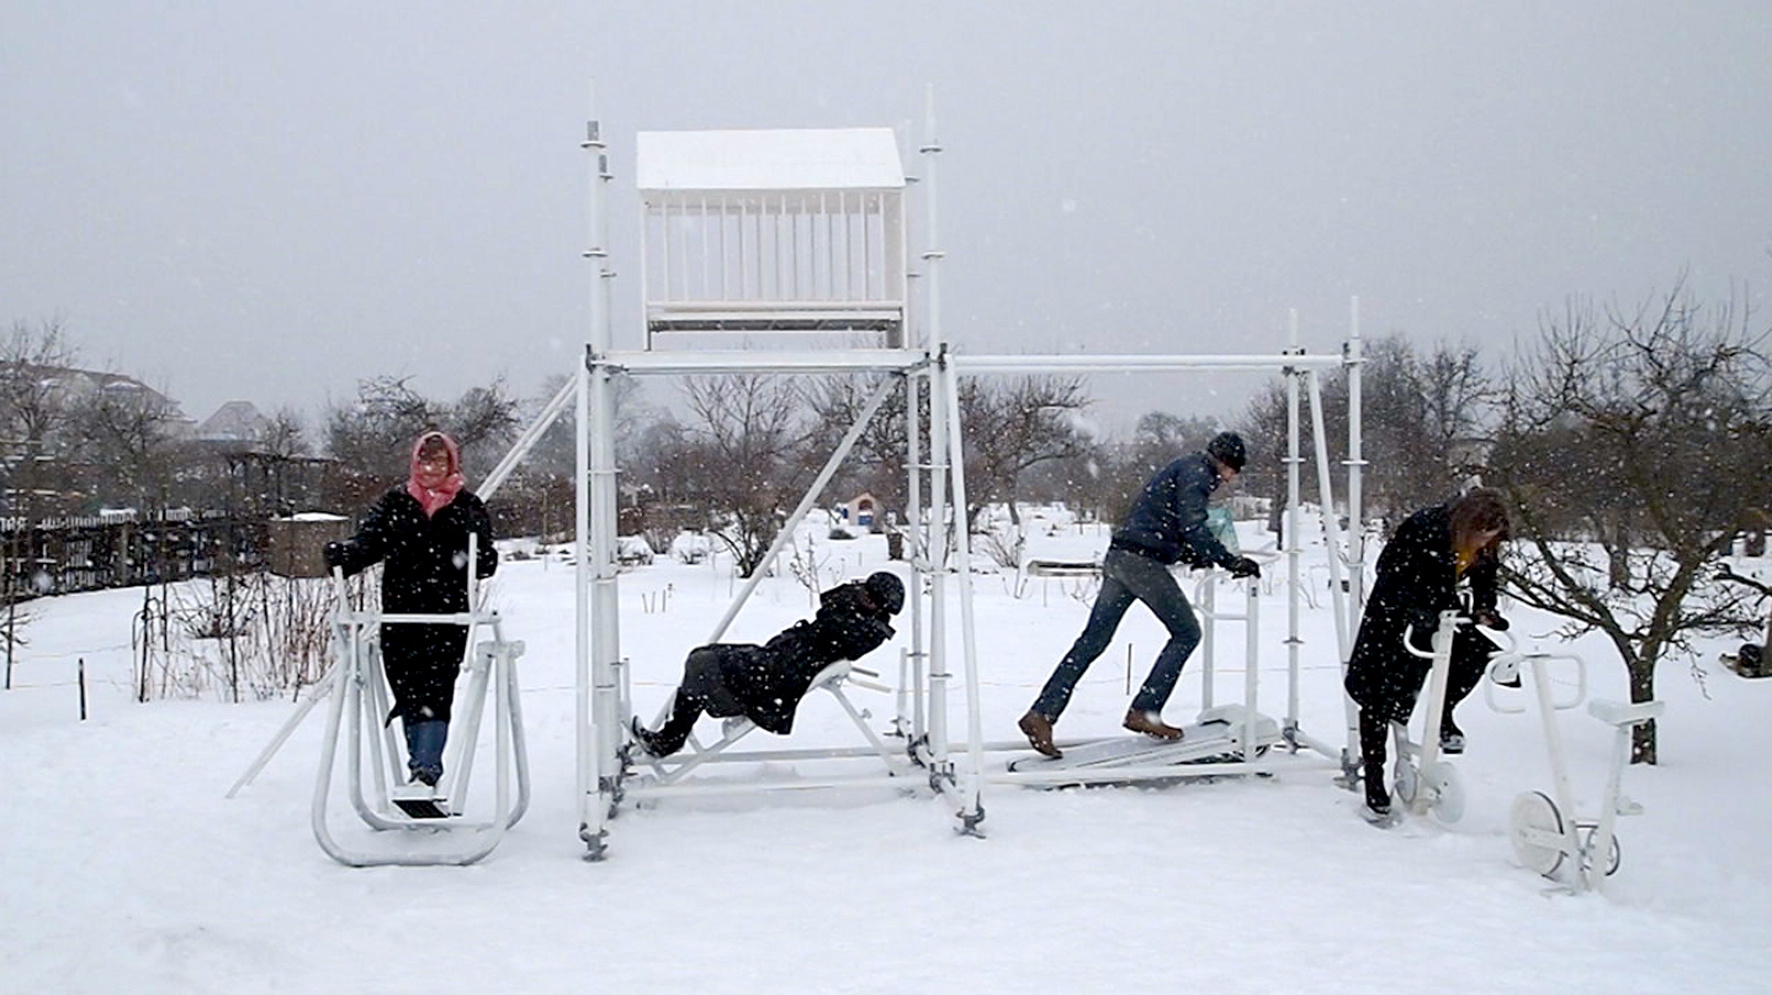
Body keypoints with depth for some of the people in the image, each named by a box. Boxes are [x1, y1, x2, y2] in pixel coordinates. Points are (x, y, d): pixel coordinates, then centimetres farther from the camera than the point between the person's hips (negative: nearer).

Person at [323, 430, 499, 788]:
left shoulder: (467, 506, 6)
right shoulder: (394, 503, 12)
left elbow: (486, 558, 1)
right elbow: (369, 540, 4)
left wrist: (472, 560, -23)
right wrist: (343, 554, -18)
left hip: (448, 614, -2)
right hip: (400, 613, 3)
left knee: (436, 691, -11)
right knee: (407, 690, 5)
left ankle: (427, 770, -13)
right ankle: (420, 766, 17)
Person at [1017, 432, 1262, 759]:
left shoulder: (1185, 469, 26)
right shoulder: (1196, 472, -5)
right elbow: (1193, 529, -17)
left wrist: (1199, 557, 23)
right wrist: (1232, 562, -17)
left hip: (1119, 558, 9)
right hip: (1143, 560, -9)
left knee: (1093, 640, 5)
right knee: (1186, 632, 1)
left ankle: (1042, 713, 0)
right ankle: (1144, 711, -2)